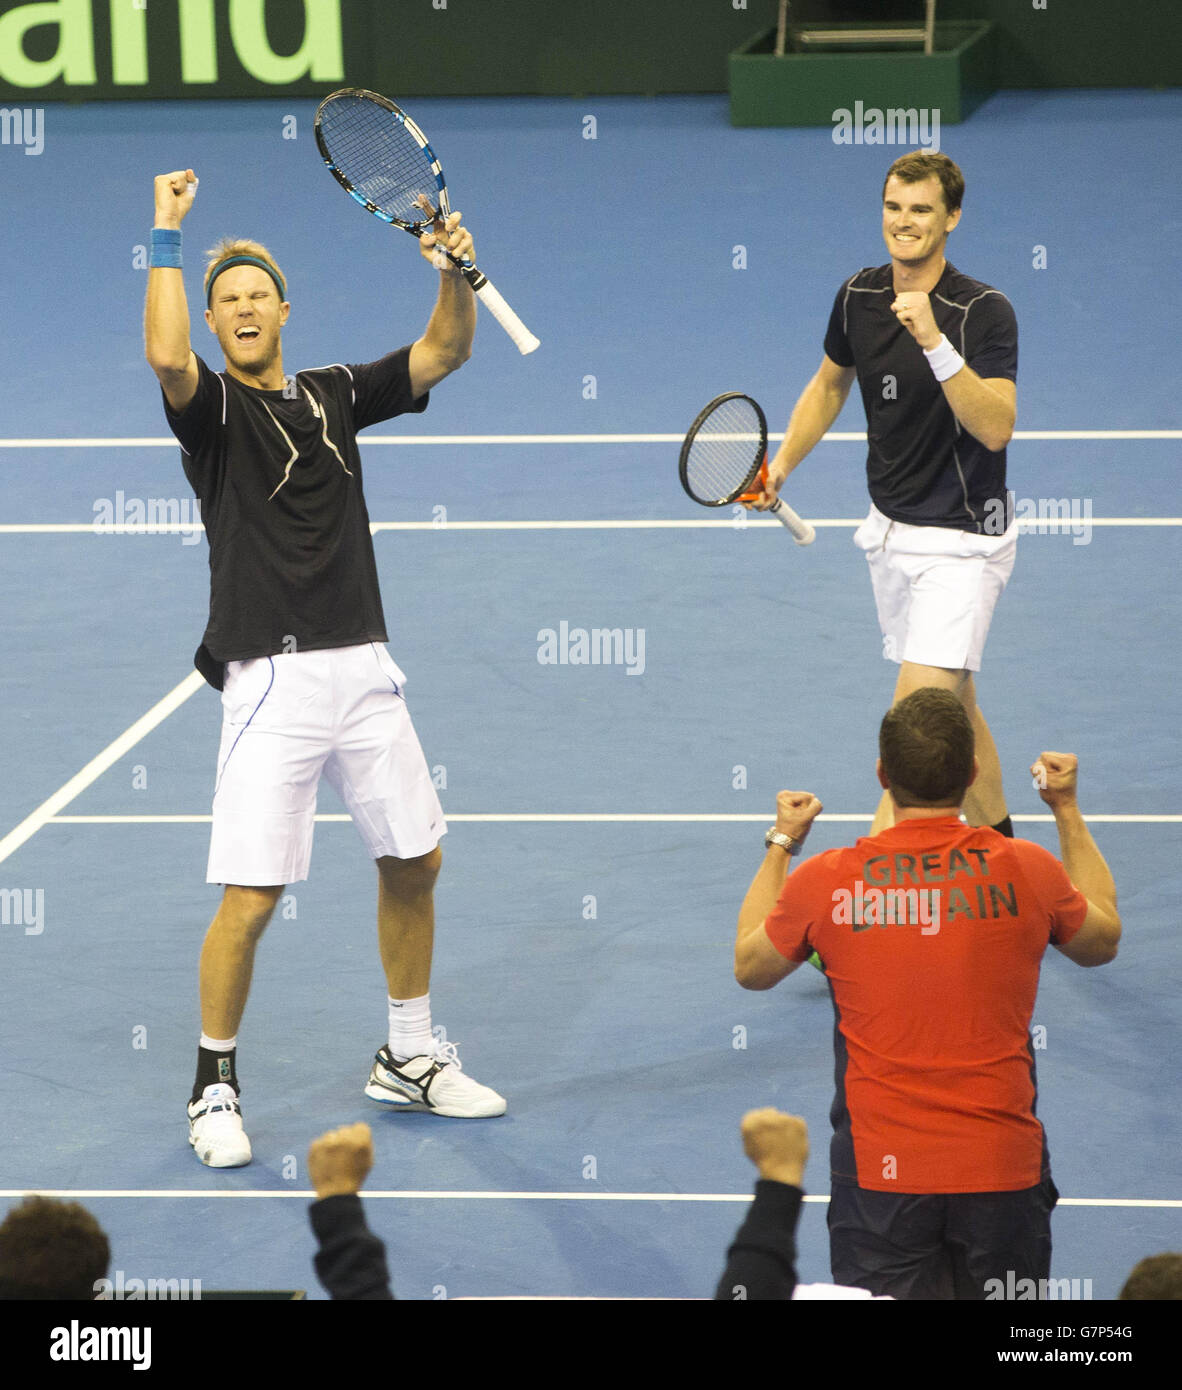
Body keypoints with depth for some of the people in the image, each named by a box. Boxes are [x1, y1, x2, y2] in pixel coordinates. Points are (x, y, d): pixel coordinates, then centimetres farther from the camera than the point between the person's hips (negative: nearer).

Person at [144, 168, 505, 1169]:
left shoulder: (333, 398, 12)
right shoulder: (212, 407, -2)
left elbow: (446, 352, 9)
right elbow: (166, 356, -24)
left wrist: (456, 270, -9)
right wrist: (167, 238, -19)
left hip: (364, 669, 5)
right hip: (272, 678, -5)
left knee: (414, 863, 12)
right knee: (252, 894, -9)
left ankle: (408, 1059, 29)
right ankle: (215, 1088, 7)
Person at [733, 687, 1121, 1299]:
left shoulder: (827, 881, -7)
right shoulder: (1026, 870, -5)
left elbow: (750, 966, 14)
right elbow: (1102, 939, 18)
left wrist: (781, 842, 25)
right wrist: (1068, 810, 27)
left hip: (880, 1177, -1)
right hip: (1004, 1173, 1)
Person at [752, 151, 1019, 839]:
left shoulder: (985, 311, -19)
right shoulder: (858, 296, 1)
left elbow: (997, 428, -31)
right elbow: (830, 383, 20)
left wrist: (935, 342, -38)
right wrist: (782, 465, 10)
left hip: (961, 539, -7)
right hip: (891, 527, 7)